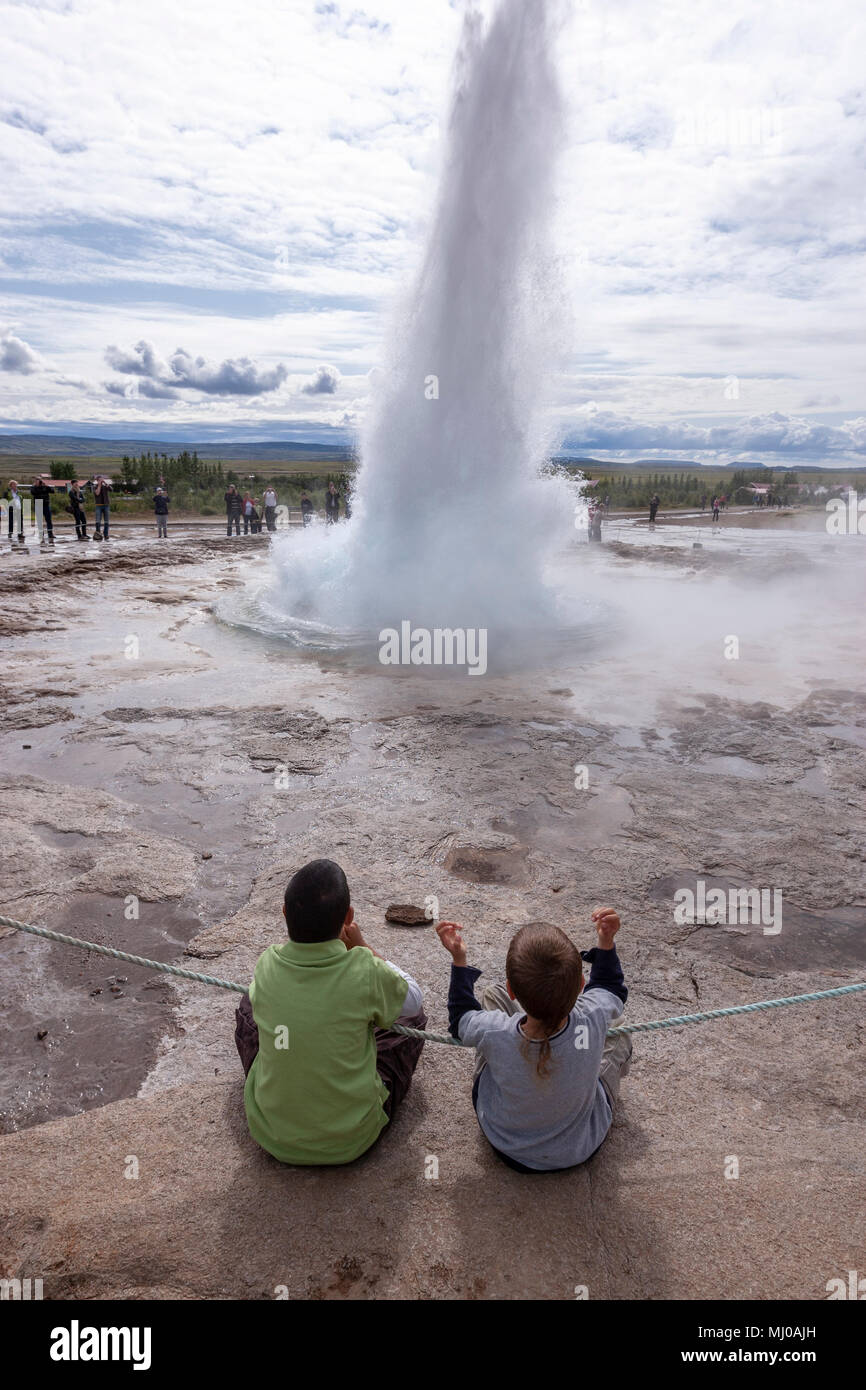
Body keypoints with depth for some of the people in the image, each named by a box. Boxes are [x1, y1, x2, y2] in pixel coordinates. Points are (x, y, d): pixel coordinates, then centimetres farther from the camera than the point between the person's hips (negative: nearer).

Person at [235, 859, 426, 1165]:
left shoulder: (266, 966, -17)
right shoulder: (366, 972, -25)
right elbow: (413, 999, -2)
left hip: (271, 1136, 2)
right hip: (353, 1140, -2)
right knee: (413, 1016, 16)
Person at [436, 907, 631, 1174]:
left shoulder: (494, 1033, -37)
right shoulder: (592, 1021, -35)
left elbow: (461, 1021, -10)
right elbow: (611, 989, -8)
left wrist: (458, 960, -8)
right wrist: (606, 941, -6)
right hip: (580, 1150, 0)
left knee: (491, 994, 6)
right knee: (619, 1039, 20)